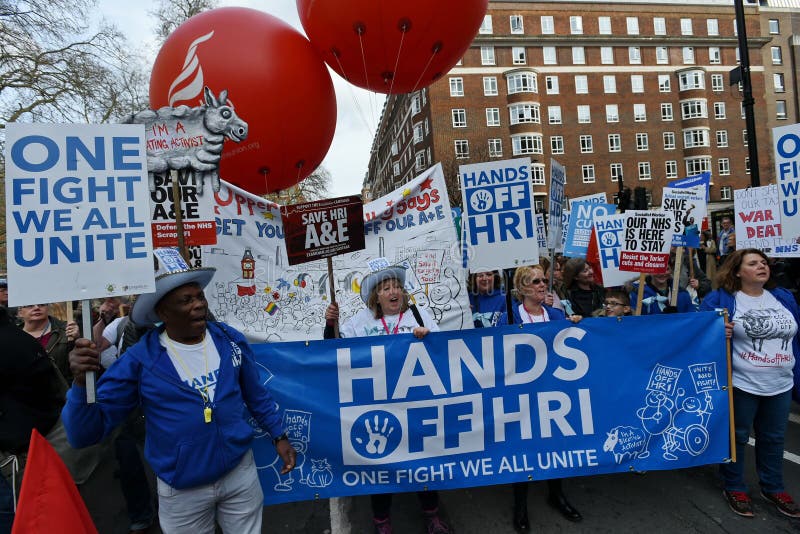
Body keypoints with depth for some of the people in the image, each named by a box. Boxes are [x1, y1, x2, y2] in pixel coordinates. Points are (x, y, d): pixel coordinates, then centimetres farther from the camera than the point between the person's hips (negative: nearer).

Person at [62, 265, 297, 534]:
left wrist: (279, 435, 9)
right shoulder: (140, 359, -14)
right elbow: (85, 434, -13)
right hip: (181, 490, -1)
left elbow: (257, 395, 8)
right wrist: (81, 383, -29)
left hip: (241, 472, 2)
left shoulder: (230, 340, -6)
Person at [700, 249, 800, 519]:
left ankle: (773, 488, 38)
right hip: (741, 384, -5)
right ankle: (734, 488, 26)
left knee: (773, 438, 20)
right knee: (737, 437, 9)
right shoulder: (720, 299, -12)